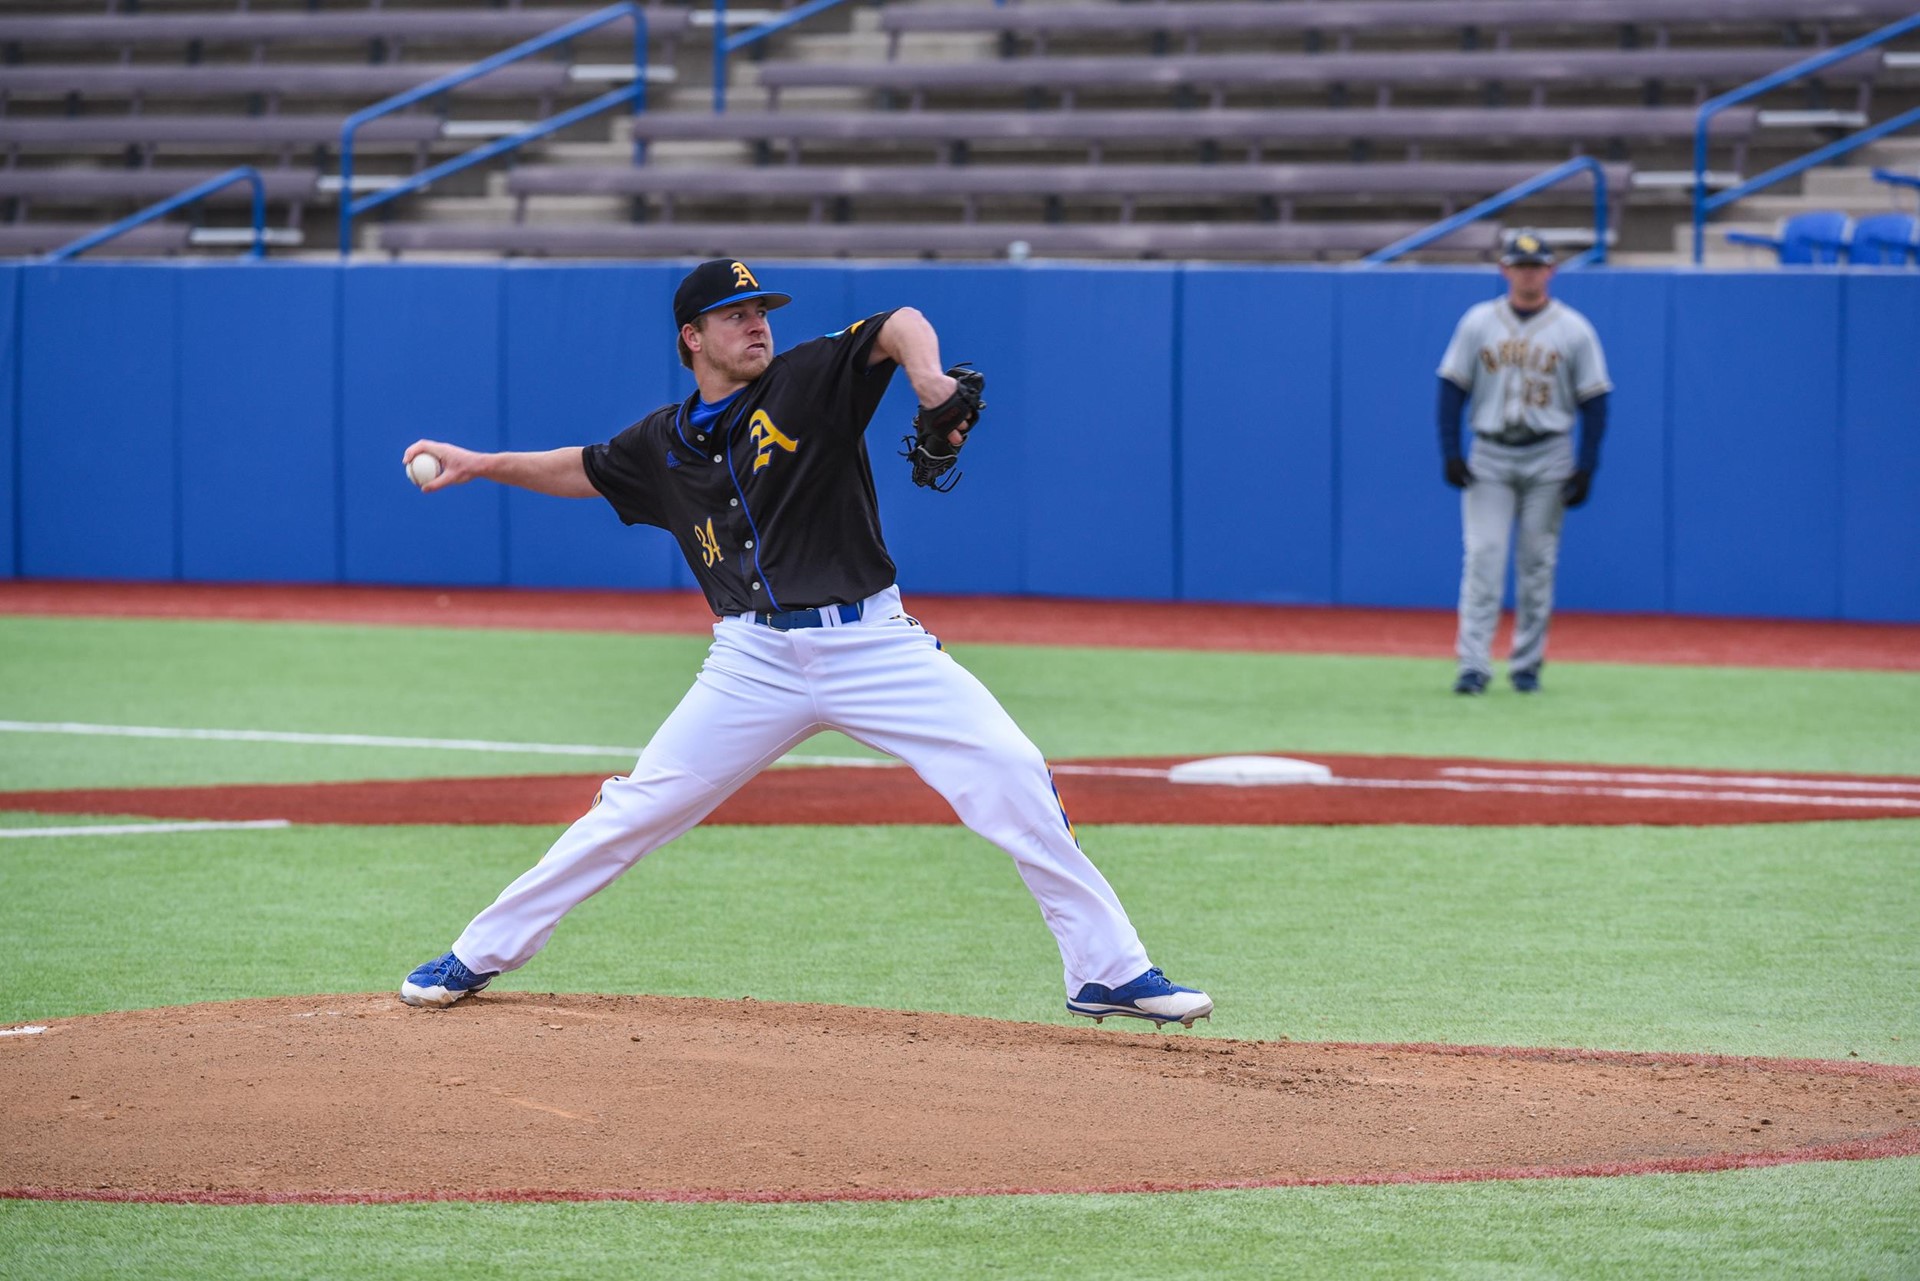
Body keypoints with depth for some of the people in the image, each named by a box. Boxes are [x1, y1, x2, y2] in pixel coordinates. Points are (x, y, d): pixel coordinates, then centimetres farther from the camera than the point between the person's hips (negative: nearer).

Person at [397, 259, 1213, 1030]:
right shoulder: (666, 444, 12)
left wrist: (926, 378, -37)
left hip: (872, 643, -2)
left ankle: (1108, 971, -6)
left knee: (1012, 776, -14)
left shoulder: (809, 381, 0)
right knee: (639, 808, -3)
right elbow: (585, 470, 30)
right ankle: (480, 956, 10)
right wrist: (480, 465, 21)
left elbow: (901, 328, -16)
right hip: (755, 663, 2)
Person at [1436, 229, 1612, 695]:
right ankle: (1474, 665, -12)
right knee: (1482, 558, -9)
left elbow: (1595, 402, 1)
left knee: (1537, 563, 3)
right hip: (1489, 455, 0)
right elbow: (1451, 389, 4)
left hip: (1548, 459, 0)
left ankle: (1527, 665, 12)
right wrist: (1450, 453, -6)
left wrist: (1586, 467, -6)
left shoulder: (1573, 330, 1)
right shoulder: (1478, 322, 3)